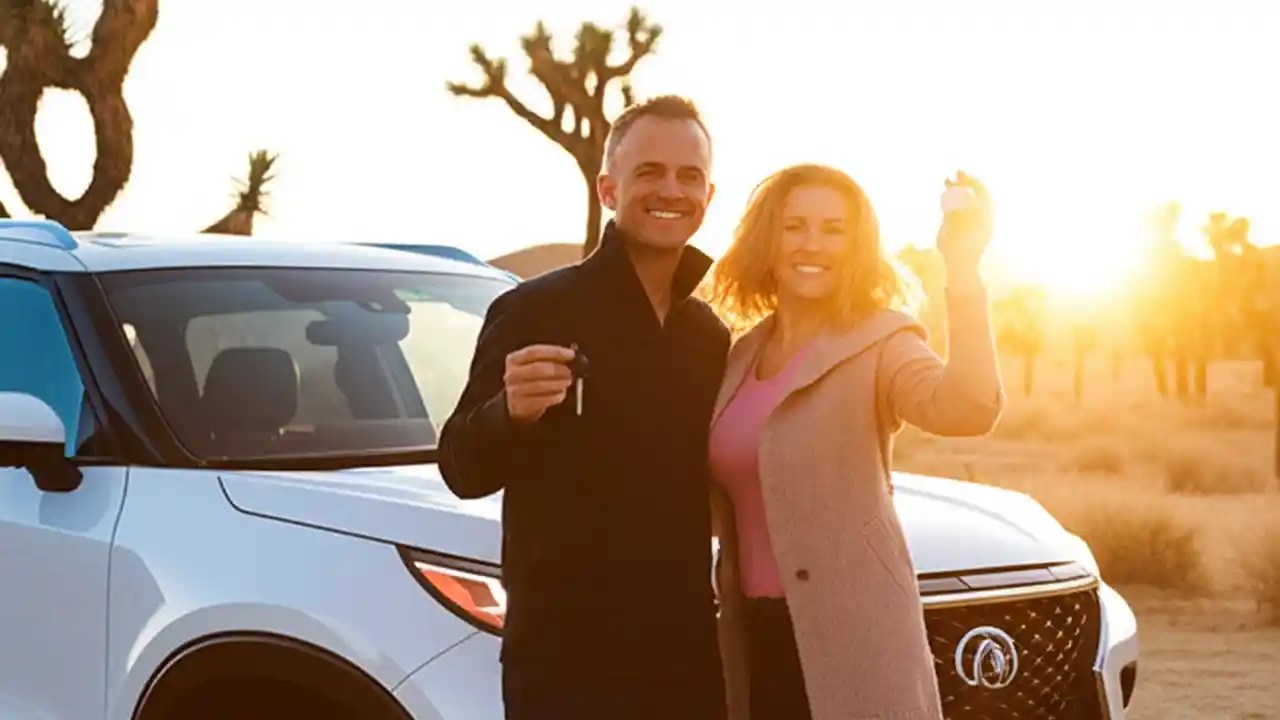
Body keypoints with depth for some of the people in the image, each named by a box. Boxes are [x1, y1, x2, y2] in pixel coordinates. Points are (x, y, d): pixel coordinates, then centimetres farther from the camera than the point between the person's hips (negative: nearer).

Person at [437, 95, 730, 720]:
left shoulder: (709, 335, 12)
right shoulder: (535, 311, -7)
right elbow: (463, 470, -10)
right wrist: (510, 411, -30)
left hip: (687, 657, 6)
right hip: (566, 664, -6)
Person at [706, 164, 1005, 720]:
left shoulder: (878, 340, -7)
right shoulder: (743, 354, 12)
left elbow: (967, 408, -29)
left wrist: (962, 270, -37)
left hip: (853, 636, -6)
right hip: (755, 636, 6)